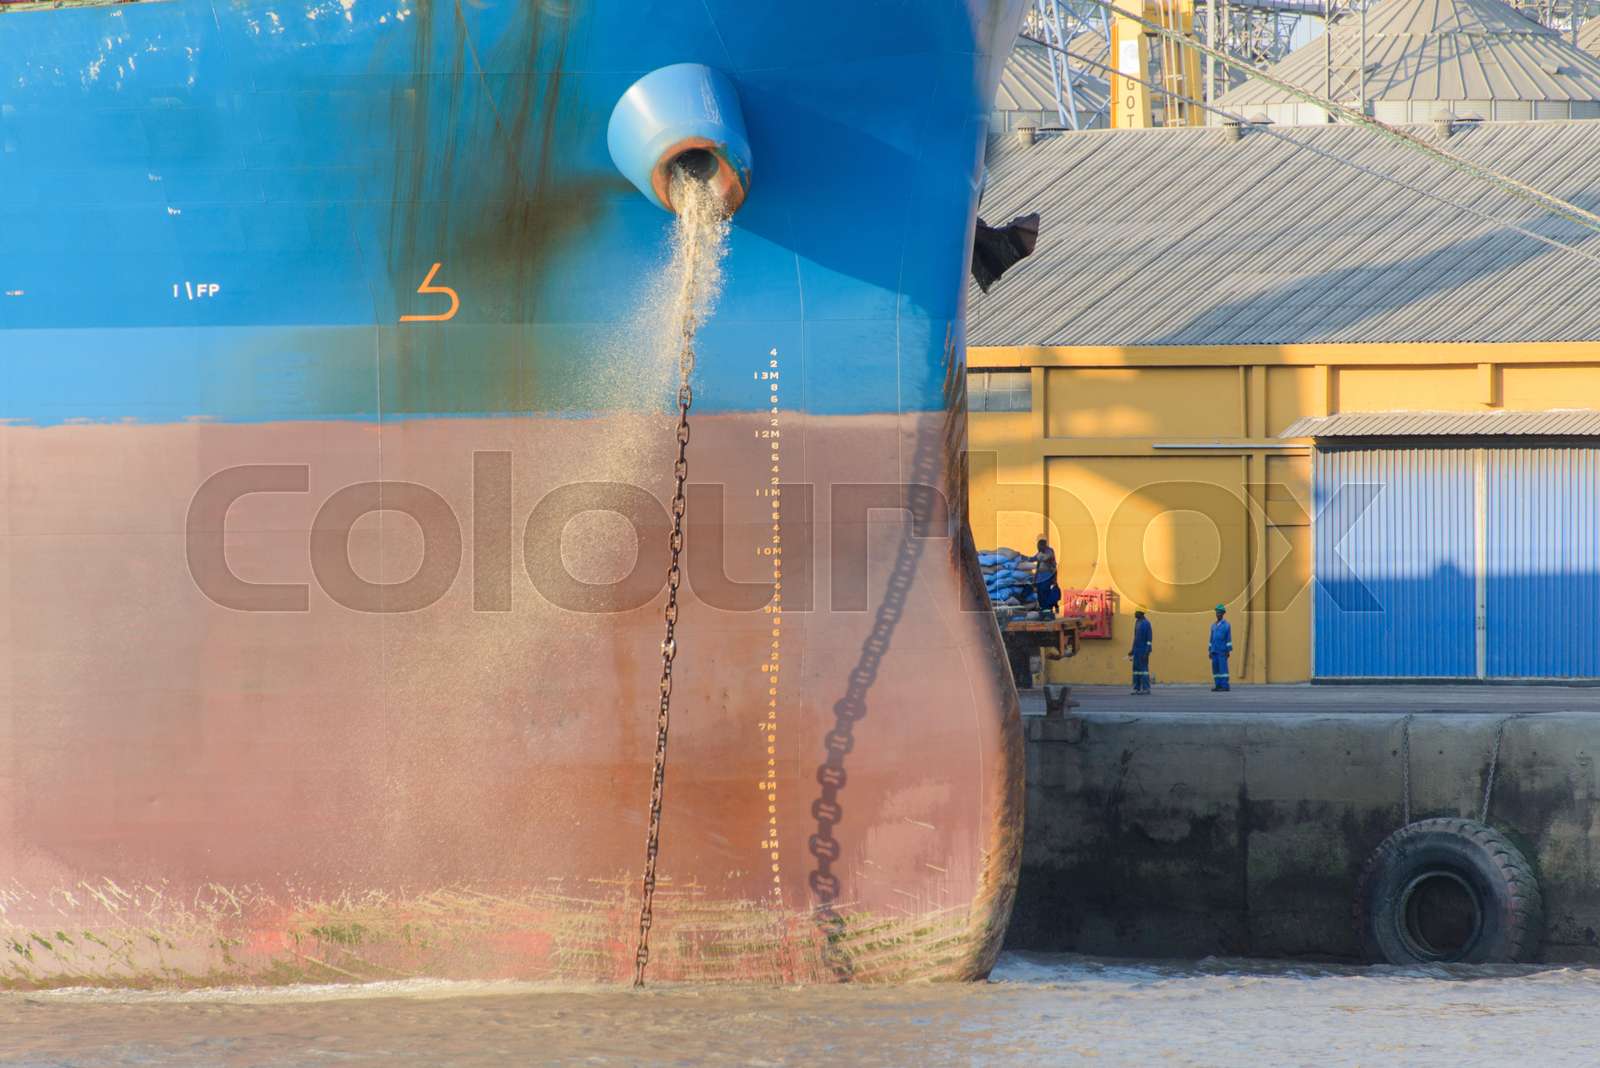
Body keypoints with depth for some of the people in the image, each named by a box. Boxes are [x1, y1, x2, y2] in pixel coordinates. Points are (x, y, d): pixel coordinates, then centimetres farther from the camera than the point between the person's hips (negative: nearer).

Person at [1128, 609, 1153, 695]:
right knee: (1136, 668, 6)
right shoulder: (1137, 622, 14)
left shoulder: (1146, 623, -14)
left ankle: (1146, 689, -5)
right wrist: (1132, 650, 20)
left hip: (1144, 650, -9)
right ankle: (1137, 688, 9)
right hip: (1137, 650, 9)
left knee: (1144, 668, -8)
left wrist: (1147, 652, -22)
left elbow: (1150, 638, -16)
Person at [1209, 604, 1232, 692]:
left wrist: (1228, 651, -13)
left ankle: (1225, 686, -9)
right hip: (1215, 651, 7)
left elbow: (1229, 639, -7)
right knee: (1215, 668, 3)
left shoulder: (1226, 625, -4)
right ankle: (1218, 686, 6)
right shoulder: (1214, 626, 16)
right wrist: (1210, 651, 14)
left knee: (1223, 668, -9)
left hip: (1223, 651, -7)